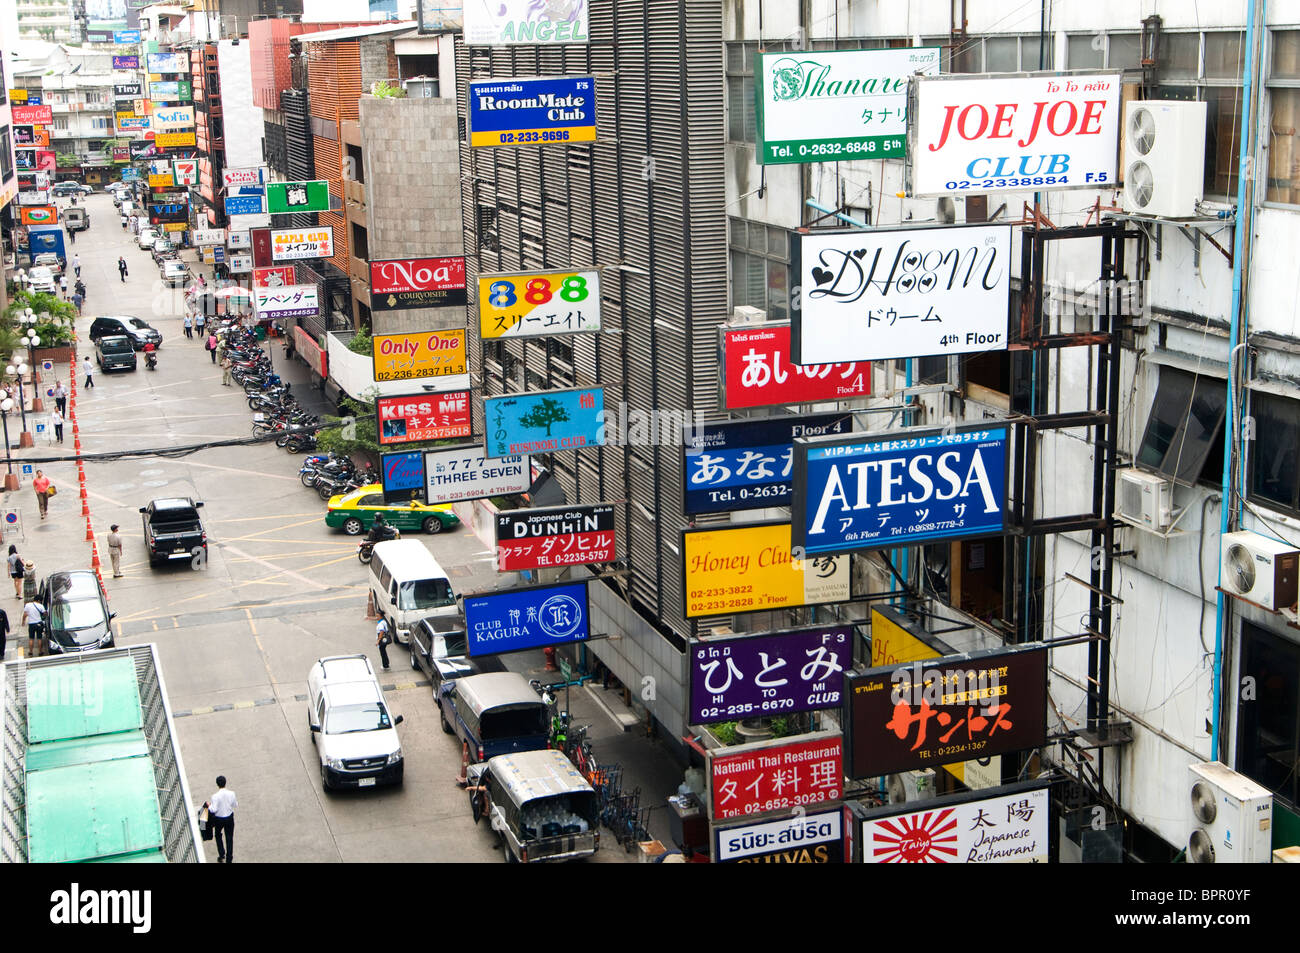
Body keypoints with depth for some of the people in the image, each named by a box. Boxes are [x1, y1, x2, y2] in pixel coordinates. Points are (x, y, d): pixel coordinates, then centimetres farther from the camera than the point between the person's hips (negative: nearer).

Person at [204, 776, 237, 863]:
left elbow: (213, 810, -25)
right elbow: (235, 805, -3)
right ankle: (229, 859, 23)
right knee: (229, 837, 15)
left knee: (218, 835, 27)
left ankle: (221, 854, 26)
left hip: (219, 819, -2)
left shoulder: (215, 797, -25)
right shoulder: (231, 794, -15)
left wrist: (209, 805, -7)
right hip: (229, 818, 2)